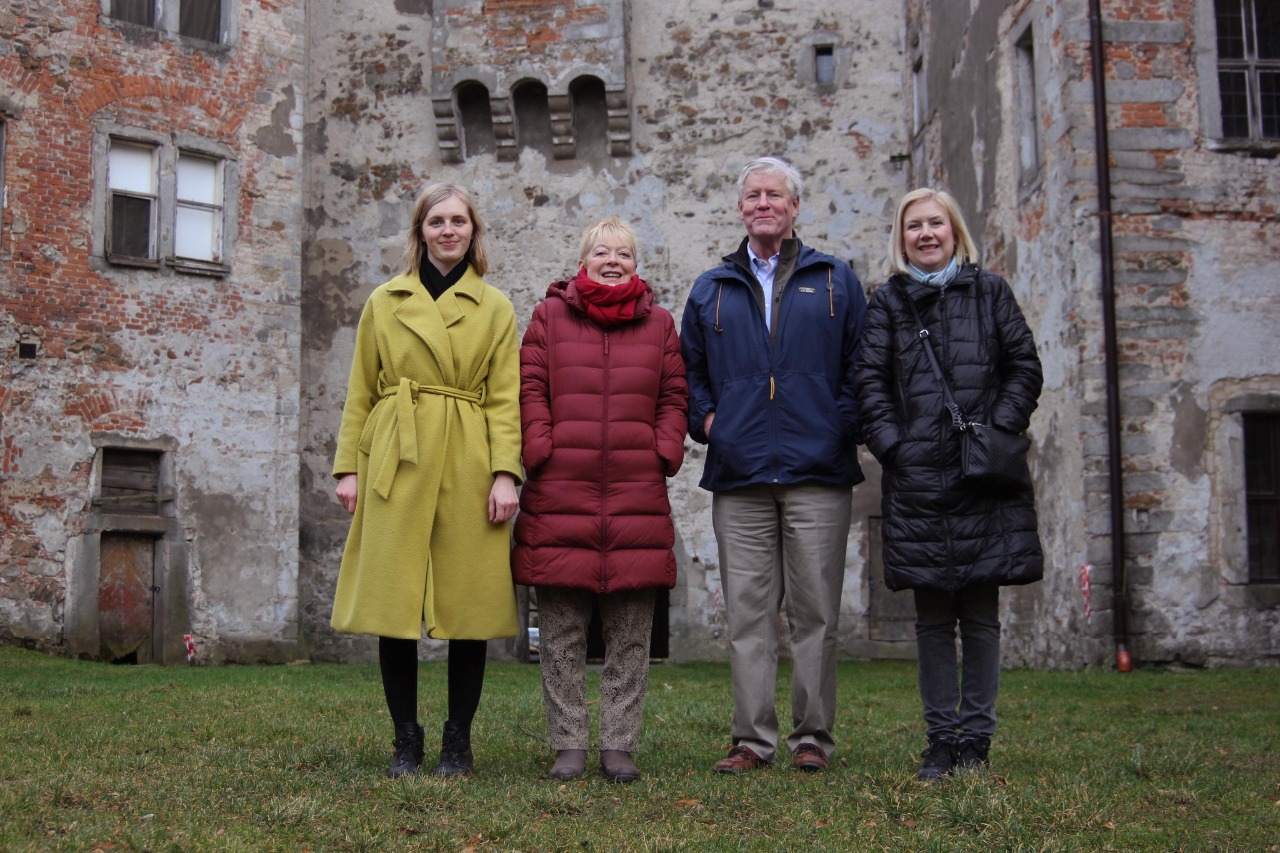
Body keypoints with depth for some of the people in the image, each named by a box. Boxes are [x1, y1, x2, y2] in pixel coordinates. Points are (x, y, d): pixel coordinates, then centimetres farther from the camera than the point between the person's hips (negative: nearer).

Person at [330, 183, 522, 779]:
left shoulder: (496, 310, 10)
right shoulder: (384, 303, 12)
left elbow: (505, 400, 3)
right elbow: (360, 394, 12)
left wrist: (505, 474, -9)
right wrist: (348, 467, 2)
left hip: (467, 468, -1)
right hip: (396, 465, 1)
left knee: (469, 605, 0)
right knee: (392, 606, -1)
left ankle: (457, 742, 13)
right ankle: (406, 741, 13)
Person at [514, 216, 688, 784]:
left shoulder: (659, 323, 14)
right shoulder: (550, 315, 10)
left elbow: (674, 397, 12)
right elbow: (530, 390, 5)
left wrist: (665, 454, -2)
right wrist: (540, 452, -7)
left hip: (638, 497, 1)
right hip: (560, 496, -1)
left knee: (631, 635, 4)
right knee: (561, 633, 2)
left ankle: (619, 746, 13)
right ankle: (568, 746, 11)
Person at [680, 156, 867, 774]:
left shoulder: (835, 281, 12)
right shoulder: (710, 290, 16)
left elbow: (860, 364, 8)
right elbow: (688, 370, 21)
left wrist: (840, 425, -4)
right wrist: (705, 418, 5)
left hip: (818, 473, -1)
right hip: (739, 477, 2)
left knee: (814, 612, 1)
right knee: (747, 614, 2)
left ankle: (813, 736, 10)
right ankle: (753, 738, 9)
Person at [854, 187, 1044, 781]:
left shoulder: (990, 292, 11)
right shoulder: (888, 302, 11)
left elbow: (1025, 366, 7)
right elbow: (871, 381, 5)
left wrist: (997, 431, -5)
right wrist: (891, 444, -7)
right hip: (917, 480, 0)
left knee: (981, 615, 3)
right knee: (932, 619, 4)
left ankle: (975, 738, 11)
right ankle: (941, 739, 11)